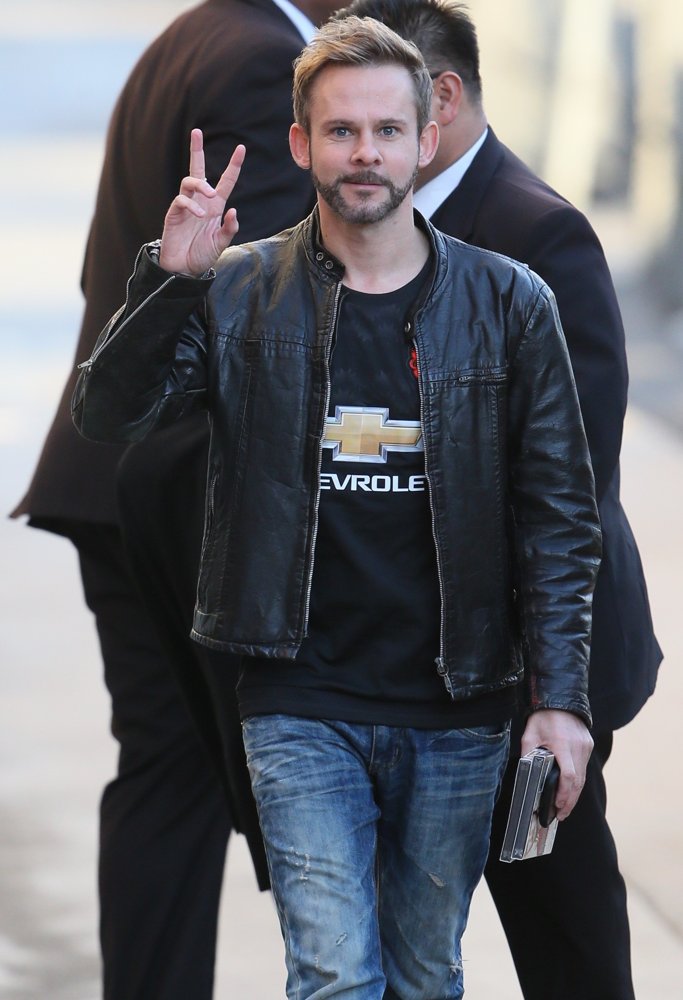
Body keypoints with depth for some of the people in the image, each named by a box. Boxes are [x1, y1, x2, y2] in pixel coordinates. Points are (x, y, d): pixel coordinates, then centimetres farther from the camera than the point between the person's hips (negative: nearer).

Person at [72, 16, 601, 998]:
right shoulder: (238, 295, 1)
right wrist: (168, 279, -21)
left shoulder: (508, 305, 1)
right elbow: (107, 418, -7)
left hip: (455, 712, 1)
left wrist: (561, 695, -6)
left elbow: (558, 513, 2)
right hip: (304, 707, -1)